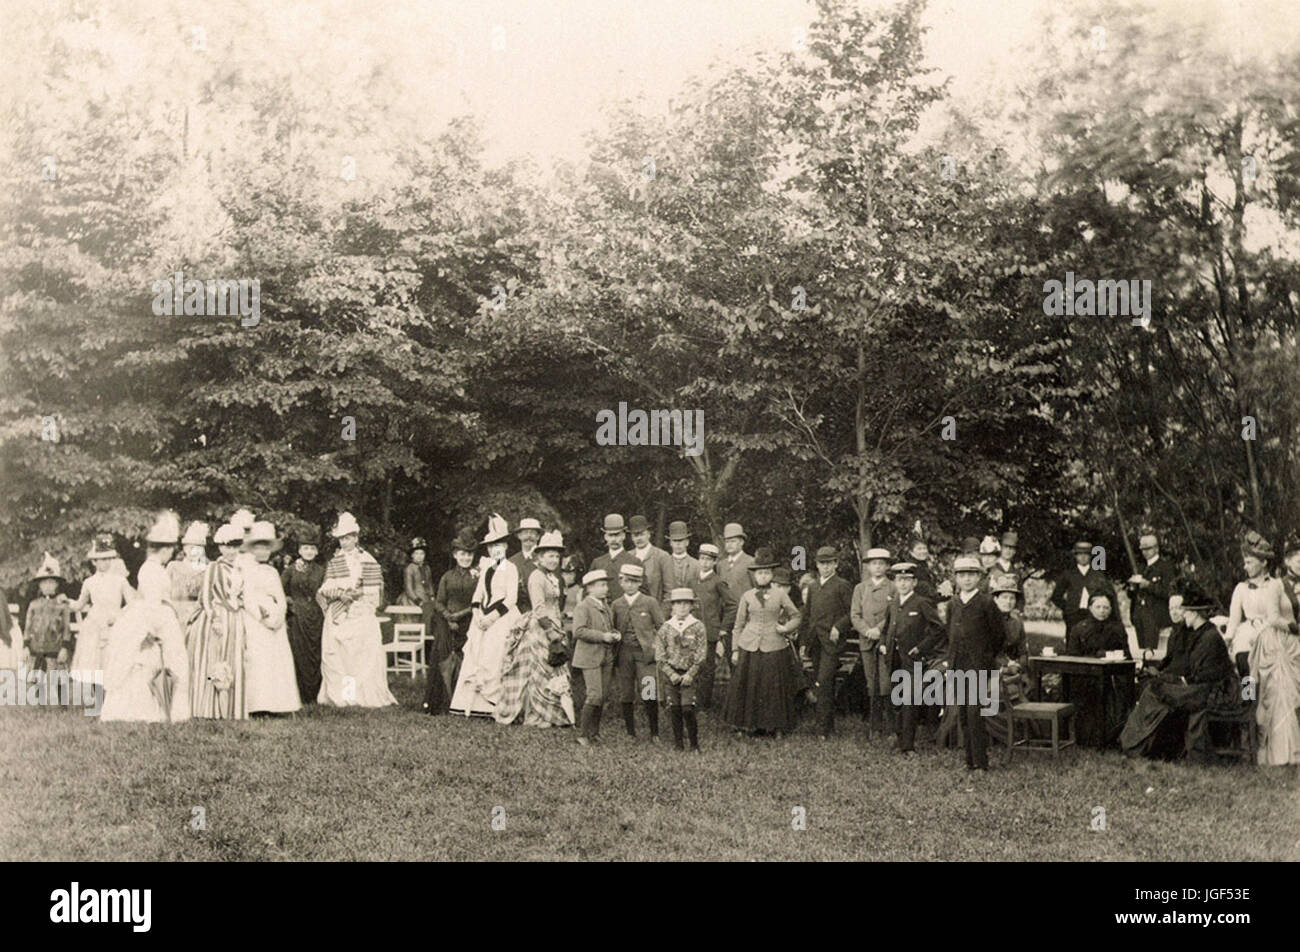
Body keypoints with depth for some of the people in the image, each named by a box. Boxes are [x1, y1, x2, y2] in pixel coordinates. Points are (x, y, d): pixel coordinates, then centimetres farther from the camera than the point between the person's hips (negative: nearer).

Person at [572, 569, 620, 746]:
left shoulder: (605, 606, 17)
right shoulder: (582, 607, -9)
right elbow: (579, 631, -20)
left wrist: (614, 635, 8)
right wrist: (602, 636, -22)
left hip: (607, 657, 8)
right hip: (590, 658, -8)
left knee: (603, 696, 8)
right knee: (595, 696, -11)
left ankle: (594, 732, 19)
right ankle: (583, 734, 0)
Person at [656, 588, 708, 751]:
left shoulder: (698, 627, 1)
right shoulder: (665, 628, 4)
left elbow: (701, 656, -2)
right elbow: (660, 656, 2)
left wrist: (690, 674, -10)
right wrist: (671, 674, -8)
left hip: (689, 674, -2)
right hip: (670, 674, 2)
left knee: (687, 708, -11)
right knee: (674, 709, 1)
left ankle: (694, 743, 2)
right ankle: (678, 742, 14)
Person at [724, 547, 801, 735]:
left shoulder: (780, 596, 5)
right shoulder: (747, 596, 6)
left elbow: (795, 616, 15)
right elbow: (739, 624, 10)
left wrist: (786, 628, -3)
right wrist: (735, 649, 7)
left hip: (774, 647, -1)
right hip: (749, 648, 1)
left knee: (774, 687, 2)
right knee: (748, 687, 2)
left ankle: (776, 726, 13)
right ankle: (748, 725, 14)